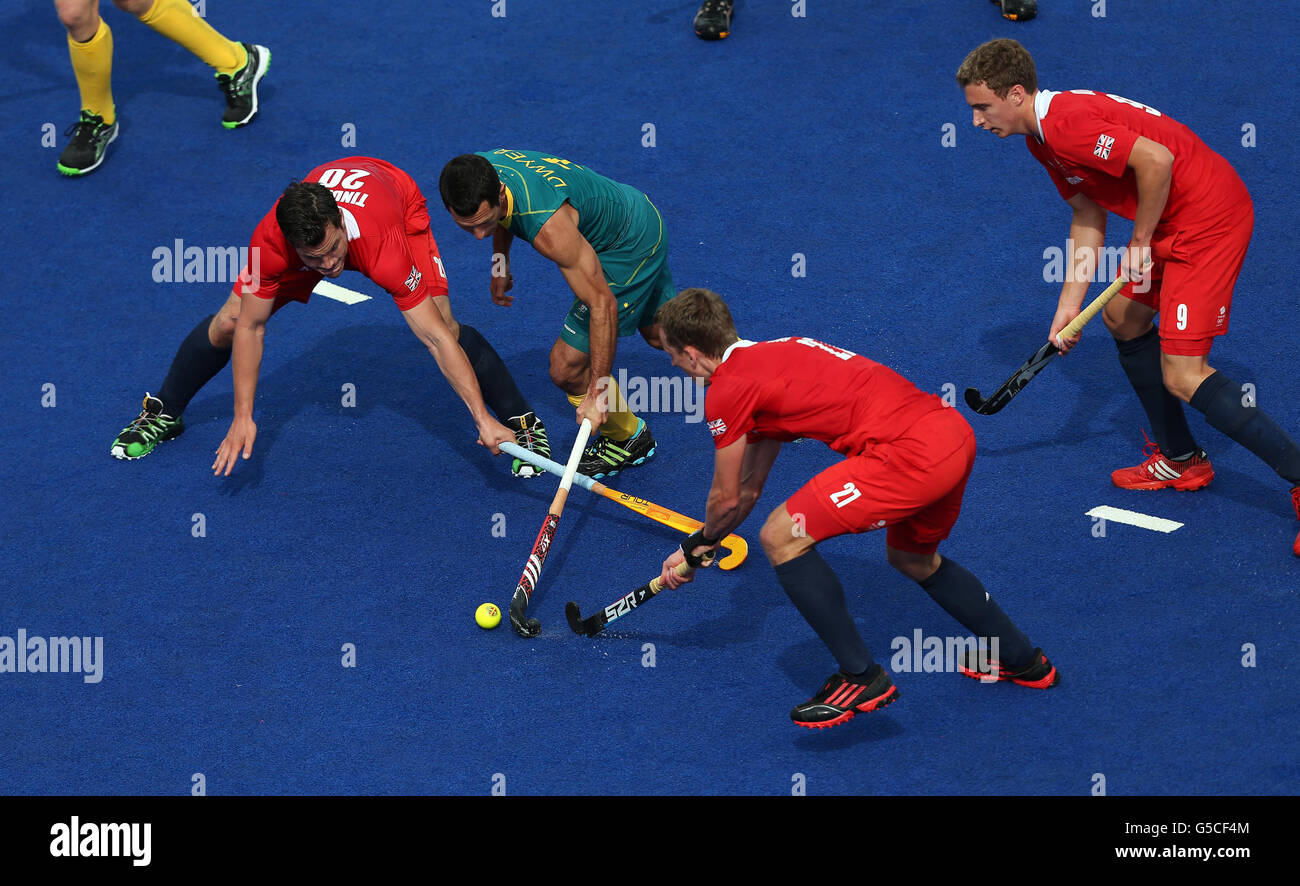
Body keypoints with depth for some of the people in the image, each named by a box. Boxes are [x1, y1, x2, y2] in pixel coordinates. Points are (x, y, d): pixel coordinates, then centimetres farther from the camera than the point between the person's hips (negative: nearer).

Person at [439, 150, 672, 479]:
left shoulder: (549, 227, -44)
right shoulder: (475, 173, -23)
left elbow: (602, 303, -37)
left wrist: (597, 392, -35)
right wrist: (501, 259, 10)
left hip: (629, 248, -8)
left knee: (567, 368, -8)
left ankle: (628, 438, 20)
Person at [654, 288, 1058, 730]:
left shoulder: (726, 390, -4)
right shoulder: (768, 357, 25)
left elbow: (727, 498, 9)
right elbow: (749, 487, 34)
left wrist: (698, 543, 30)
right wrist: (697, 548, 42)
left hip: (910, 452, -10)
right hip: (954, 429, 10)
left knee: (782, 537, -3)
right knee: (912, 558, 33)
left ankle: (861, 677, 2)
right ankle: (1021, 659, 46)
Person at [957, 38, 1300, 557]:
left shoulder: (1066, 122, -22)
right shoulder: (1041, 136, 11)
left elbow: (1156, 160, -30)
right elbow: (1088, 219, 17)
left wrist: (1140, 240, -16)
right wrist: (1069, 305, 11)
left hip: (1208, 218, -11)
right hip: (1167, 223, 11)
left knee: (1182, 375, -14)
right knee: (1123, 318, 24)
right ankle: (1181, 460, 34)